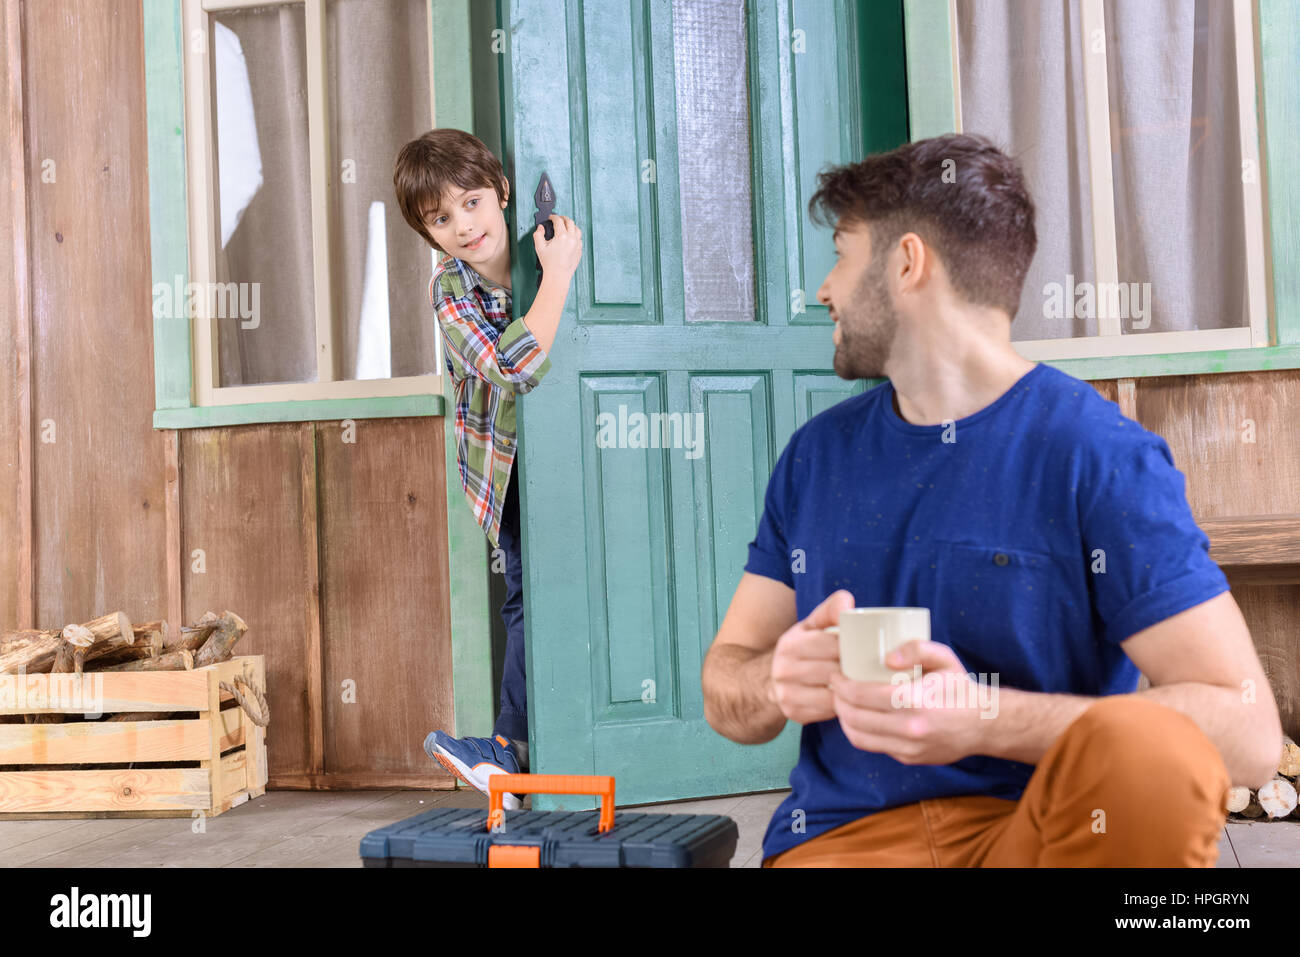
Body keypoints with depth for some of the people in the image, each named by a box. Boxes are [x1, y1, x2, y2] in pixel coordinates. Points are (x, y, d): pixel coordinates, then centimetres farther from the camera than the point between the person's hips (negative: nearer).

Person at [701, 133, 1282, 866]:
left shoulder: (1102, 454, -4)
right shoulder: (817, 453, 12)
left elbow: (1249, 732, -12)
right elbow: (724, 695, 13)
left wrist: (984, 717, -22)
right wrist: (778, 683, -12)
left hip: (1042, 829, -1)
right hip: (844, 835, 2)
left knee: (1147, 754, -33)